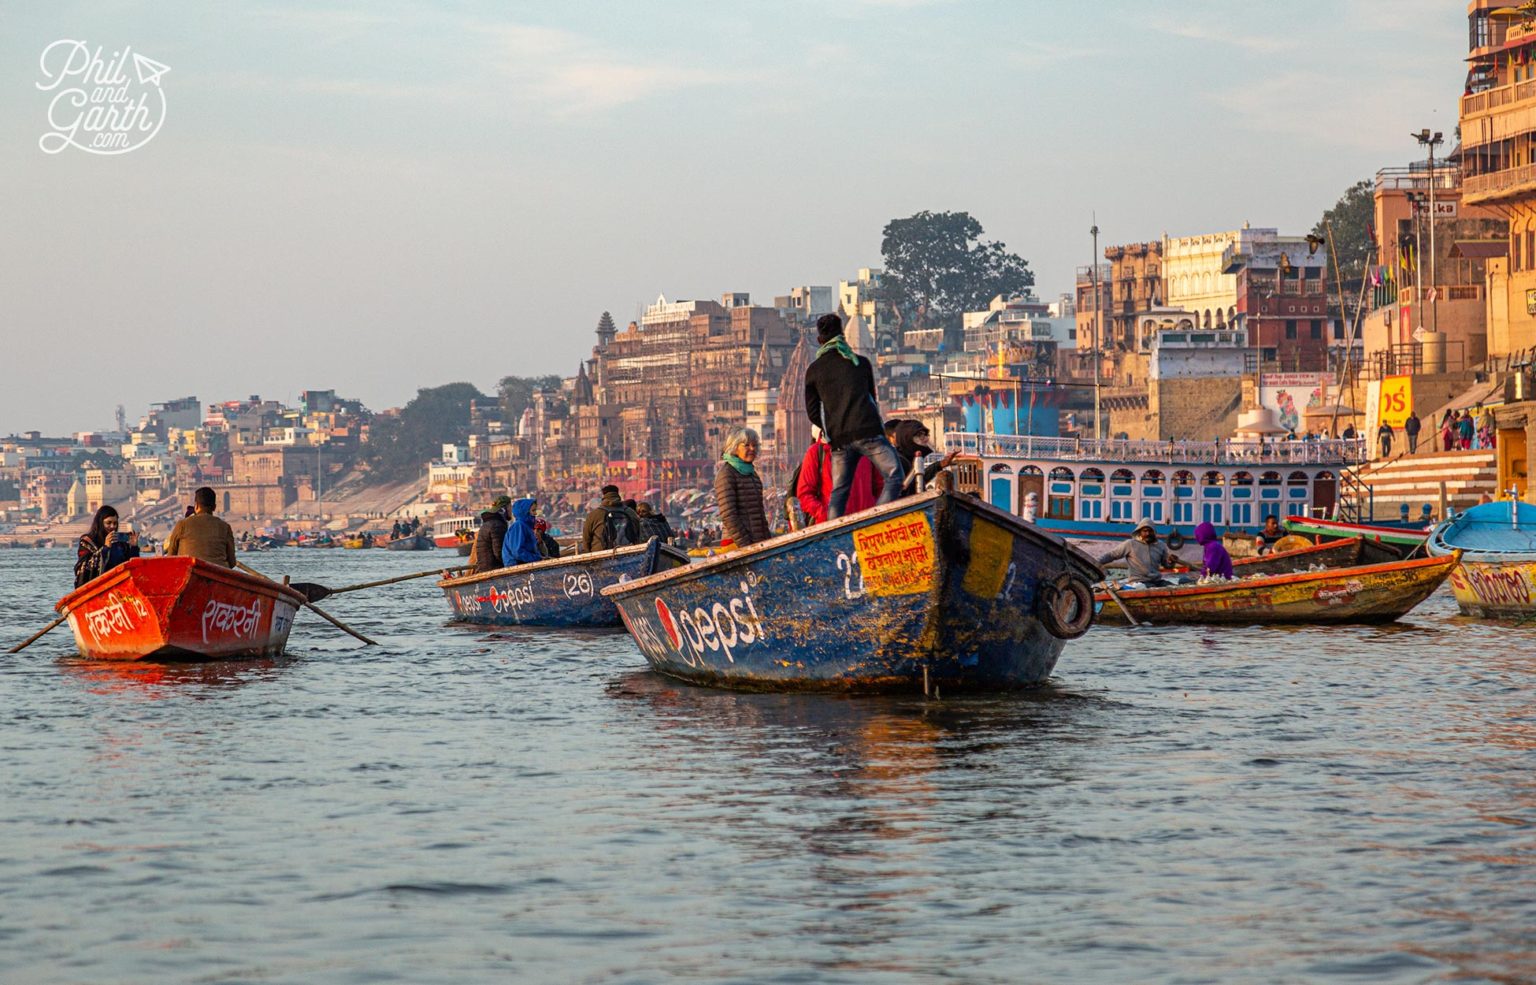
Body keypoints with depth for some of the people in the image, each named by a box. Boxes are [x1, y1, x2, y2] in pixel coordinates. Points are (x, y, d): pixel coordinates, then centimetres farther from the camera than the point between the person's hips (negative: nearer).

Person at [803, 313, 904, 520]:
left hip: (838, 440, 3)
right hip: (868, 432, -3)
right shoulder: (860, 363, 13)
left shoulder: (814, 370, 12)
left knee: (839, 491, 9)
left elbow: (813, 413, 12)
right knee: (894, 477, -3)